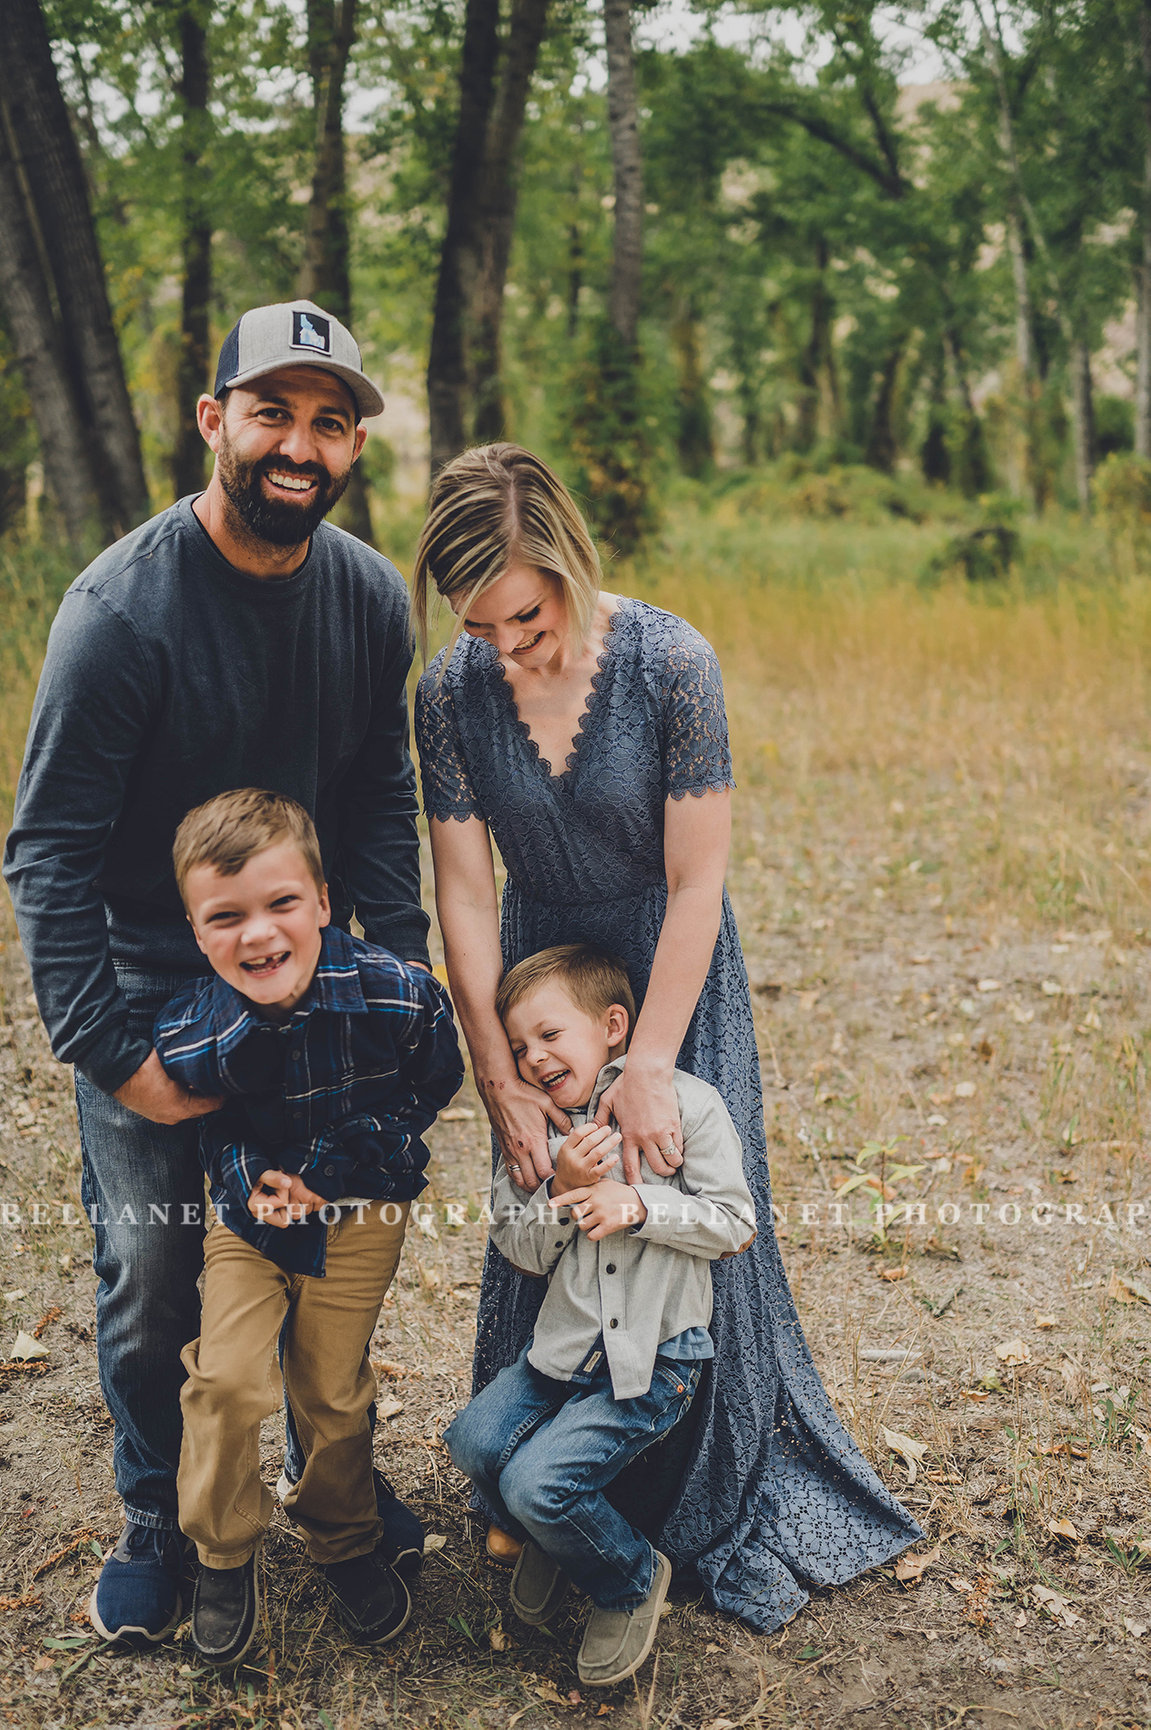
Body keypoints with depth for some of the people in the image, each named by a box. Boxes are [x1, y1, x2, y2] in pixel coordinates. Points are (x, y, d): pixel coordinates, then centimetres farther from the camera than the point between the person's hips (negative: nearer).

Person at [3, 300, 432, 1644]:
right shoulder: (122, 607, -22)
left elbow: (381, 804, 5)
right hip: (149, 988, -4)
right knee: (151, 1269, 3)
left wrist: (405, 970, -3)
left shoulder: (371, 596, -6)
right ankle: (157, 1521, 27)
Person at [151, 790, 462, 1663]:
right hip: (251, 1207, 0)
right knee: (225, 1376, -12)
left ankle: (344, 1540, 39)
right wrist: (251, 1182, -20)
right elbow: (207, 1131, -2)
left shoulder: (400, 996, -27)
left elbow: (428, 1090, -8)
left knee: (332, 1391, 11)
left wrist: (324, 1170, -15)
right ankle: (224, 1551, 16)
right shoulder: (189, 1038, -25)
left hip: (360, 1209, 0)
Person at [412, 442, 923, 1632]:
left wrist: (649, 1065, -21)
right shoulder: (451, 692, -15)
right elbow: (464, 890, -11)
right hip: (539, 961, 3)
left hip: (672, 965, -2)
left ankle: (720, 1499, 27)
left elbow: (696, 882, -20)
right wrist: (499, 1079, -12)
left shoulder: (670, 664, -24)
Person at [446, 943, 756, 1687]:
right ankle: (550, 1541, 21)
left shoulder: (686, 1103, -8)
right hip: (567, 1344, 6)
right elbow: (522, 1248, 4)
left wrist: (639, 1203, -20)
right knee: (475, 1441, -10)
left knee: (537, 1483, -16)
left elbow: (736, 1222, -8)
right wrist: (562, 1190, -15)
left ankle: (633, 1580, 13)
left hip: (653, 1355, -5)